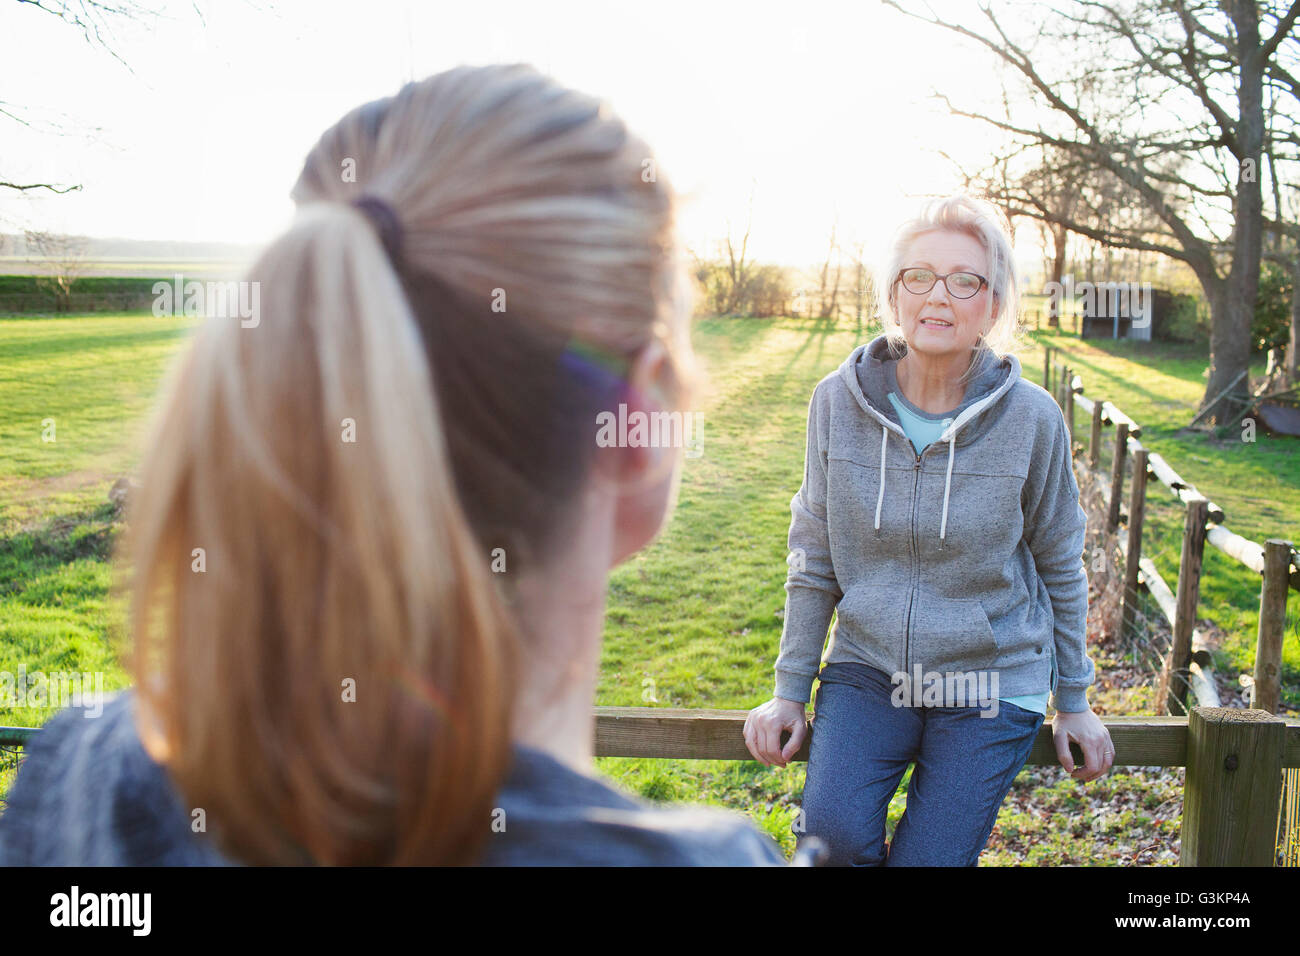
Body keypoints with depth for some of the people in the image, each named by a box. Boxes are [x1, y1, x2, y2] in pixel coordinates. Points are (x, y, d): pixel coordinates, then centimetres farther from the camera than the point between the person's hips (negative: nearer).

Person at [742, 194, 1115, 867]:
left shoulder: (1032, 419, -8)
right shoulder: (838, 401, -6)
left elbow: (1059, 566, 5)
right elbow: (815, 559, 2)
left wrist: (1072, 701, 11)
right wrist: (791, 688, 5)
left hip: (992, 682, 0)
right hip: (868, 667, 1)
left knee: (926, 860, -8)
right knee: (833, 834, -21)